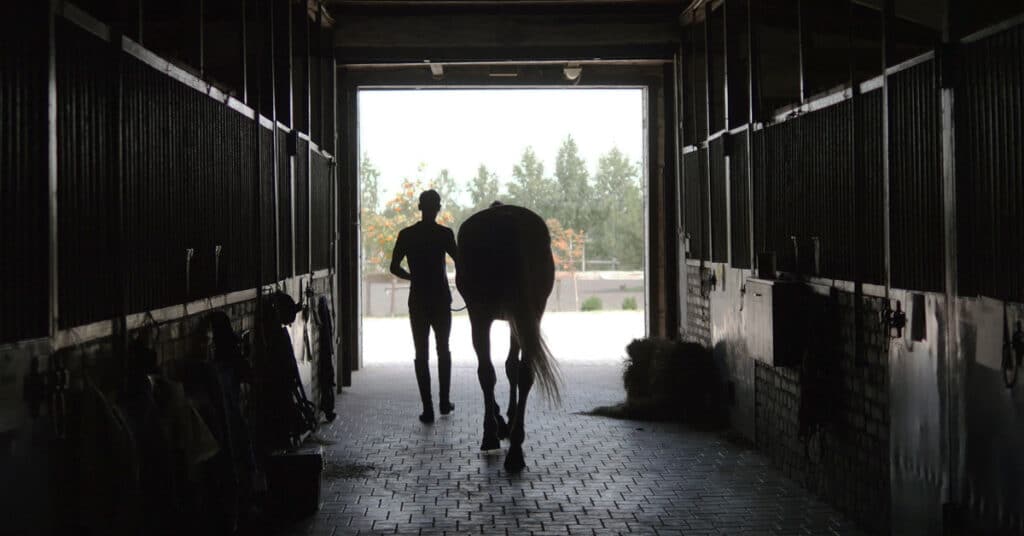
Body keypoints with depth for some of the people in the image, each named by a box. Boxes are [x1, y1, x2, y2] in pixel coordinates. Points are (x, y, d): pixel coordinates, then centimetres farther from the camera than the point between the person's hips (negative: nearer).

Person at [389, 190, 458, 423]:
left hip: (418, 300, 1)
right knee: (443, 350, 17)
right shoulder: (445, 234, -7)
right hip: (441, 299, 0)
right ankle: (444, 402, 19)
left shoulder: (406, 235, -1)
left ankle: (427, 409, -2)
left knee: (421, 354, 3)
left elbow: (394, 267, 0)